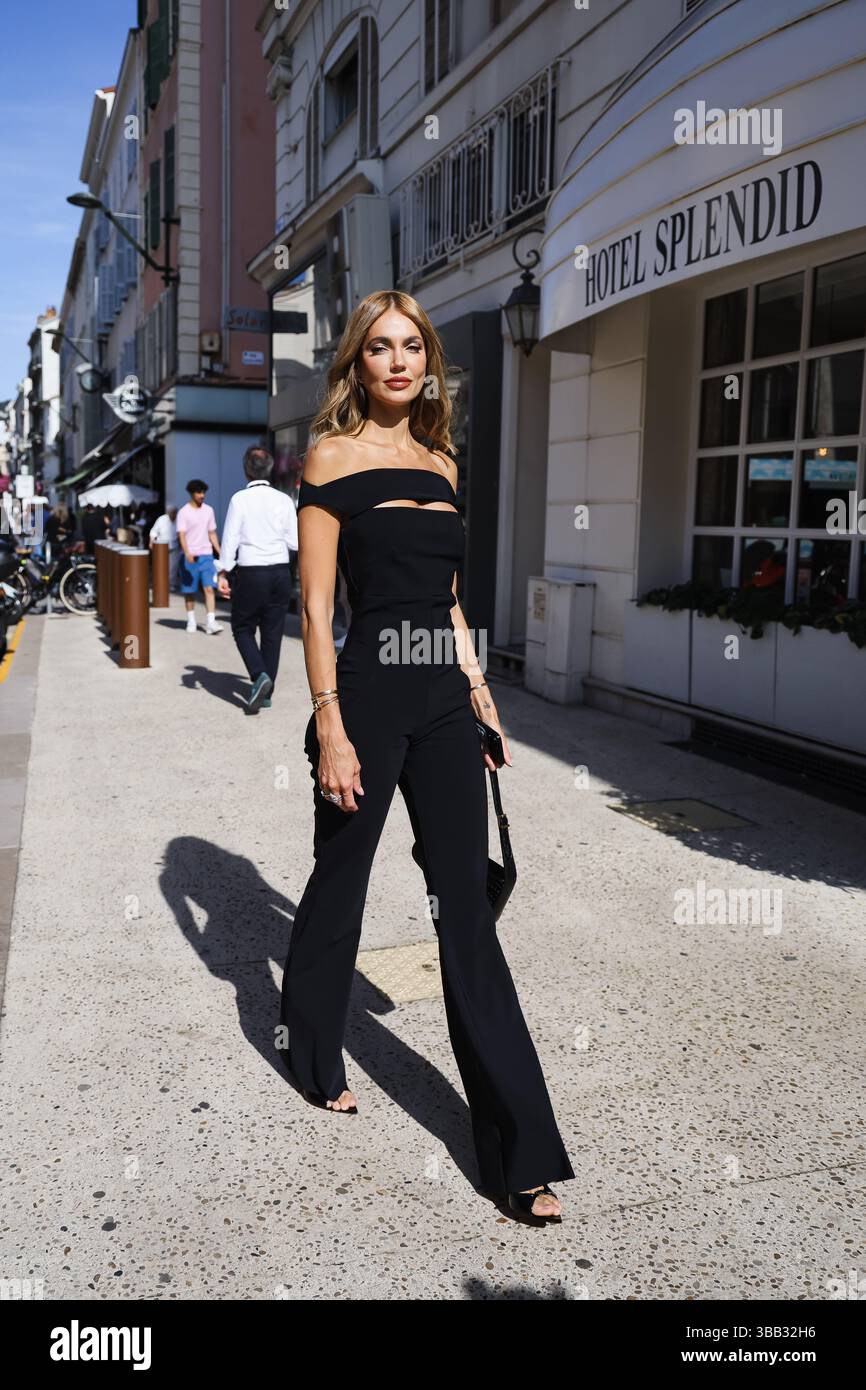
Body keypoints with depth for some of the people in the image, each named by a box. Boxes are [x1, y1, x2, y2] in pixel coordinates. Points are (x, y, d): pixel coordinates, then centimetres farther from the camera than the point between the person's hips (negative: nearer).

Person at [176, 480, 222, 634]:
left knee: (209, 588, -10)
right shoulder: (184, 512, -4)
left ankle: (211, 622, -16)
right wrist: (187, 553, -26)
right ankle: (191, 621, 20)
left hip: (206, 555, 3)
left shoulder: (208, 510, 10)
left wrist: (220, 552, 9)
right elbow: (181, 535, -12)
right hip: (189, 557, -3)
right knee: (190, 591, 7)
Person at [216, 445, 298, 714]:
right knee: (272, 633, 10)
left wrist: (223, 573, -4)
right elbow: (295, 543, 0)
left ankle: (260, 676, -11)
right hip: (281, 571, 3)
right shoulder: (284, 500, 1)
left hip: (251, 573, -3)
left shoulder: (240, 499, -6)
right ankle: (265, 693, 14)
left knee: (243, 629, 11)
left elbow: (230, 539, -8)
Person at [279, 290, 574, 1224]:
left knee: (466, 910, 4)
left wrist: (483, 701, 14)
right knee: (339, 885, 12)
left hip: (444, 703, 5)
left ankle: (519, 1153, 10)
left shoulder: (440, 462, 14)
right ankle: (314, 1058, 41)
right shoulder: (334, 455, -3)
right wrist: (330, 727, -15)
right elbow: (315, 602, -9)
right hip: (367, 697, -5)